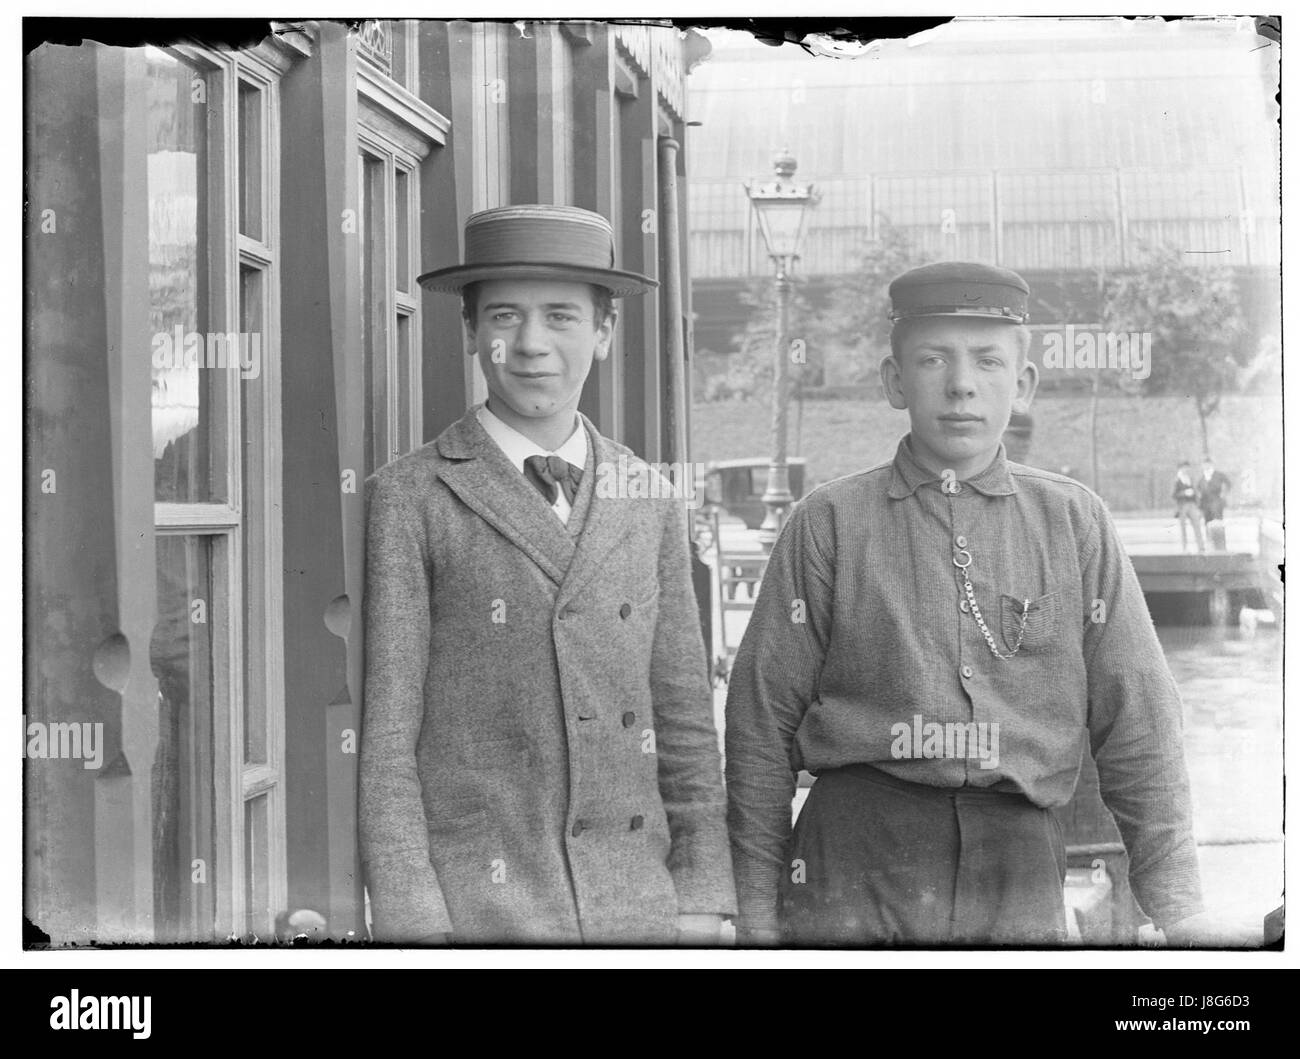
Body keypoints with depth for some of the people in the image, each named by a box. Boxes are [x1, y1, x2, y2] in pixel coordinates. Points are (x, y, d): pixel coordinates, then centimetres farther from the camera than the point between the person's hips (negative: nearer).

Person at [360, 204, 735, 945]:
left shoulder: (652, 505, 10)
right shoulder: (409, 500, -2)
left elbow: (683, 716, 11)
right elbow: (384, 733, -4)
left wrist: (700, 904, 5)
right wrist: (412, 924, -10)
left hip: (635, 908, 3)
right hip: (471, 910, -3)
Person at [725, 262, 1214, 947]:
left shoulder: (1075, 522, 8)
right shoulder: (828, 523, 3)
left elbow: (1139, 723, 6)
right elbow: (762, 723, 4)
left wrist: (1177, 904, 1)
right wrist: (756, 912, 3)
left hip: (1018, 877, 2)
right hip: (852, 884, -1)